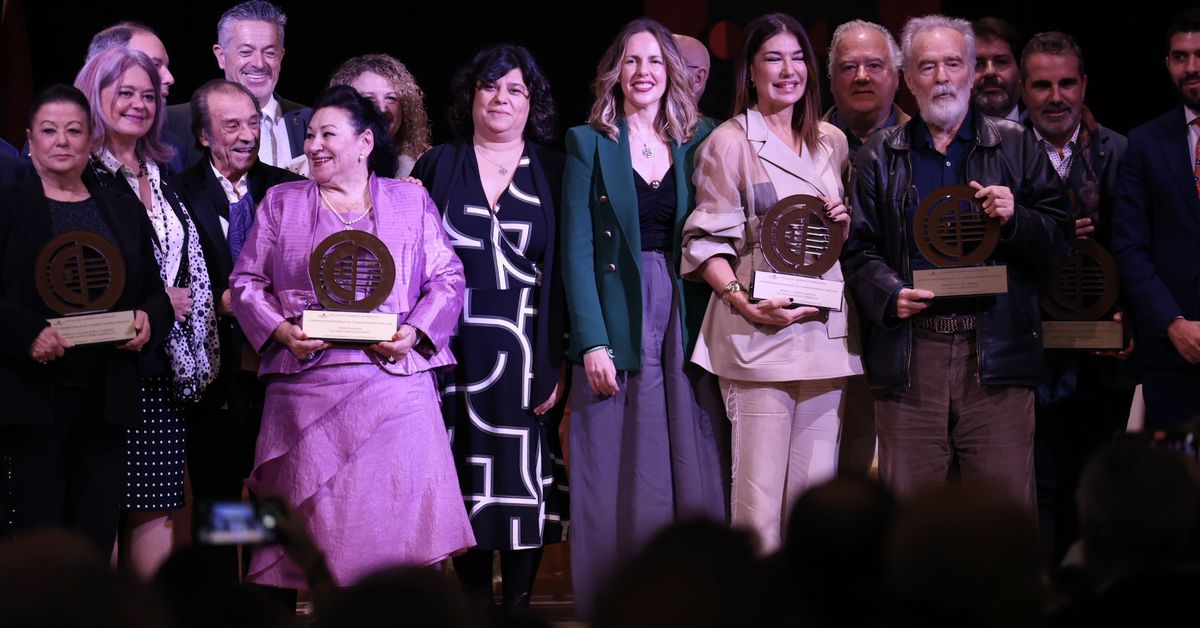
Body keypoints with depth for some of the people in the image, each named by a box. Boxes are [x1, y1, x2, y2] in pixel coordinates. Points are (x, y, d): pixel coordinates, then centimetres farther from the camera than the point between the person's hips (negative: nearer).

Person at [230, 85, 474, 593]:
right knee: (312, 518, -1)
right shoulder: (281, 203, 14)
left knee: (397, 516, -4)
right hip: (307, 387, 1)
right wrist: (281, 330, -7)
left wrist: (415, 332, -9)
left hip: (394, 377, 0)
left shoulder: (411, 201, 12)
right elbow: (246, 281, 11)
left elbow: (447, 280, 9)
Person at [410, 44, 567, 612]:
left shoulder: (553, 174, 7)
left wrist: (558, 362, -5)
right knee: (466, 478, 2)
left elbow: (569, 270, 3)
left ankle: (518, 601, 5)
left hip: (525, 352, -1)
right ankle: (475, 601, 10)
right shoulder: (438, 166, 9)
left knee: (523, 474, -2)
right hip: (453, 352, 1)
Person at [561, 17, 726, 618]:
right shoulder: (588, 143, 4)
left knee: (693, 475, 0)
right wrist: (592, 341, -11)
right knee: (619, 482, -2)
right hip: (616, 318, -2)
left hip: (686, 322, 2)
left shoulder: (699, 141, 10)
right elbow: (577, 249, -1)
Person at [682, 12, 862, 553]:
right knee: (759, 497, -9)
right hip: (759, 332, -5)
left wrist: (846, 221, 3)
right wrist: (741, 299, -18)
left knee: (816, 493, 5)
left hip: (824, 331, 5)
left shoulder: (831, 143, 17)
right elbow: (707, 243, -3)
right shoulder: (729, 144, 0)